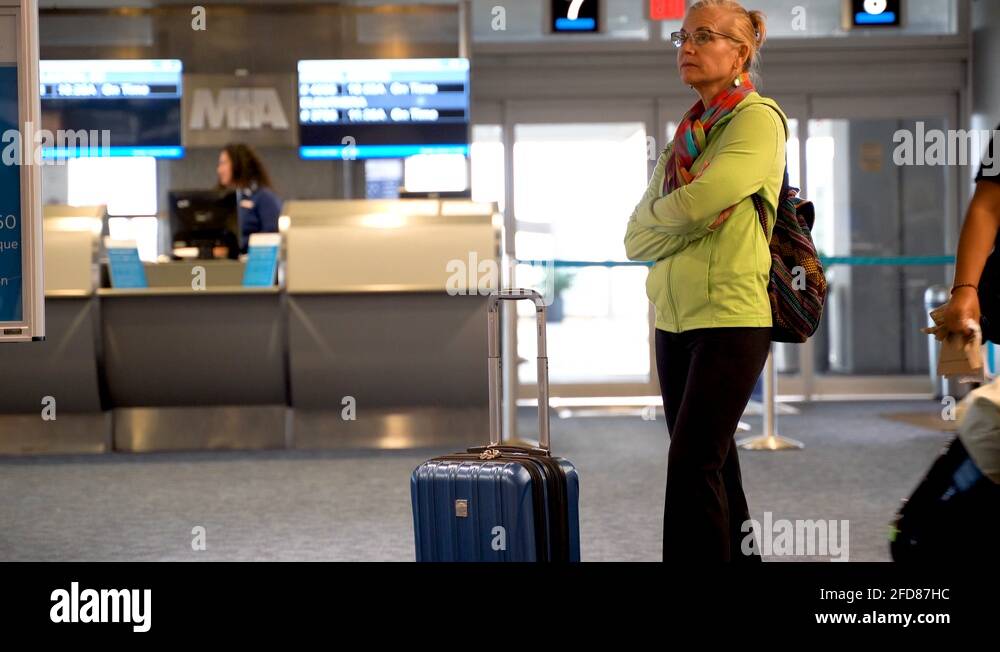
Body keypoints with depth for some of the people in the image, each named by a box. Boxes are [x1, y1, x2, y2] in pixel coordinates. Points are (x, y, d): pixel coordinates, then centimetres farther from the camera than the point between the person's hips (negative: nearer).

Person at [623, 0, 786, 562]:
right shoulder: (686, 134, 15)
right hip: (674, 319, 7)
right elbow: (638, 239, 8)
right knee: (714, 463, 12)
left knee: (693, 464, -11)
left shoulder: (760, 120, -7)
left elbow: (698, 201, -22)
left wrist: (656, 211, -1)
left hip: (731, 318, -7)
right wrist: (695, 218, -10)